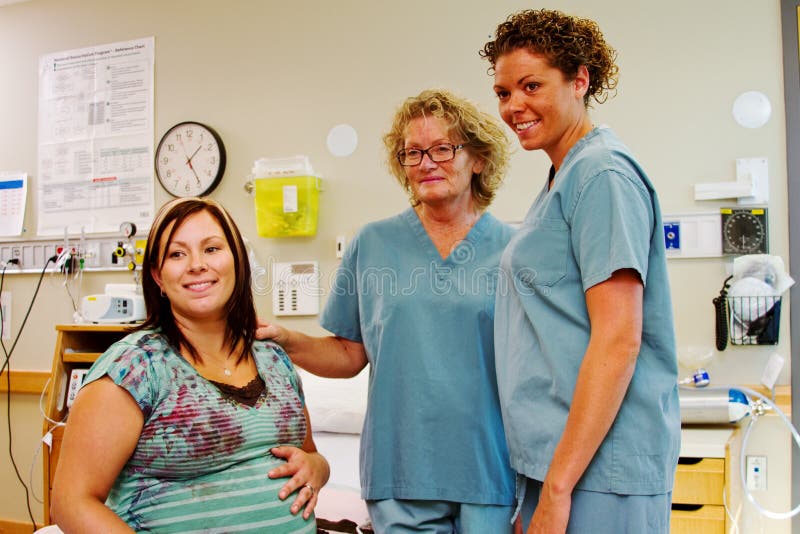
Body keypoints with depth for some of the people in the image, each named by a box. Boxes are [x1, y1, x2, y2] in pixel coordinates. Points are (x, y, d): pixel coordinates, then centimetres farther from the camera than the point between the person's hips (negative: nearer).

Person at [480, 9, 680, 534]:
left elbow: (618, 340, -19)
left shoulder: (602, 174, -13)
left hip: (597, 468, -8)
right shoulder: (561, 181, 14)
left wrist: (559, 485, -20)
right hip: (554, 457, 9)